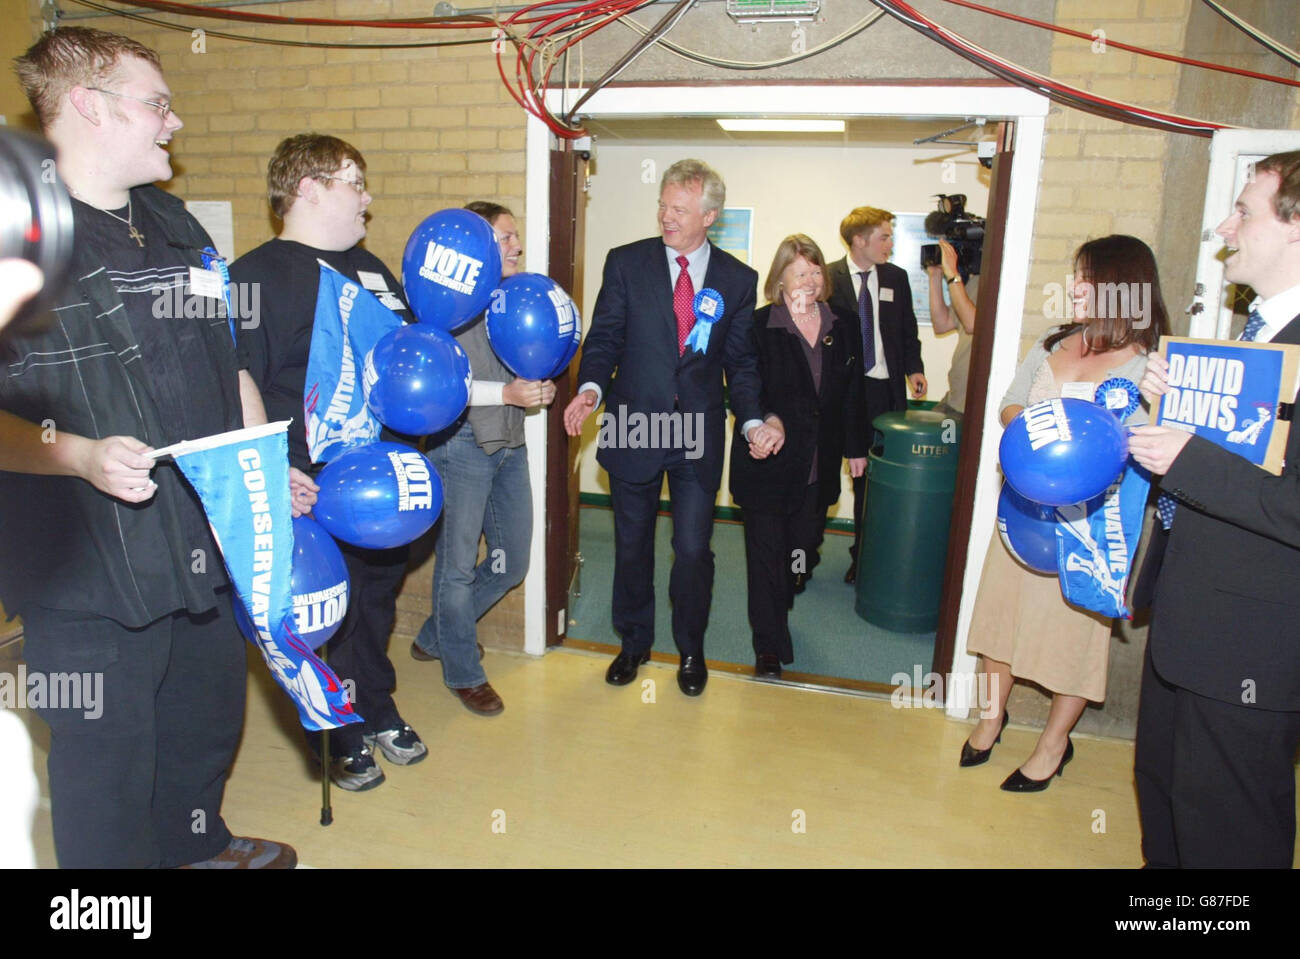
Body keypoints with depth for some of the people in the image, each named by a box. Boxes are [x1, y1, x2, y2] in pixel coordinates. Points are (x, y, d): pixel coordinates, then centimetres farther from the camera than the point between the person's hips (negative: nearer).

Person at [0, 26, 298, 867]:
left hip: (209, 544, 7)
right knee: (106, 771, 8)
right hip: (89, 577, -7)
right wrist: (80, 454, -29)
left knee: (209, 722, 24)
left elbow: (229, 362, 17)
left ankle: (197, 844, 49)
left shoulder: (174, 224, 12)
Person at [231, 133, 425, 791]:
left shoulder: (368, 267, 13)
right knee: (327, 613, 7)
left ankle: (376, 710, 42)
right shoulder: (257, 275, -11)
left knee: (377, 596, 21)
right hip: (315, 490, -7)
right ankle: (339, 737, 30)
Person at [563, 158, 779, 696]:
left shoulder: (737, 280, 1)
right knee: (632, 546, 14)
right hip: (635, 429, 0)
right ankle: (634, 643, 37)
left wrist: (753, 421, -11)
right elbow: (604, 337, -2)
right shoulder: (626, 263, -1)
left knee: (693, 551, 5)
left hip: (699, 437, 0)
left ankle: (691, 650, 31)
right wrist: (592, 388, -21)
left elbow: (741, 363, 4)